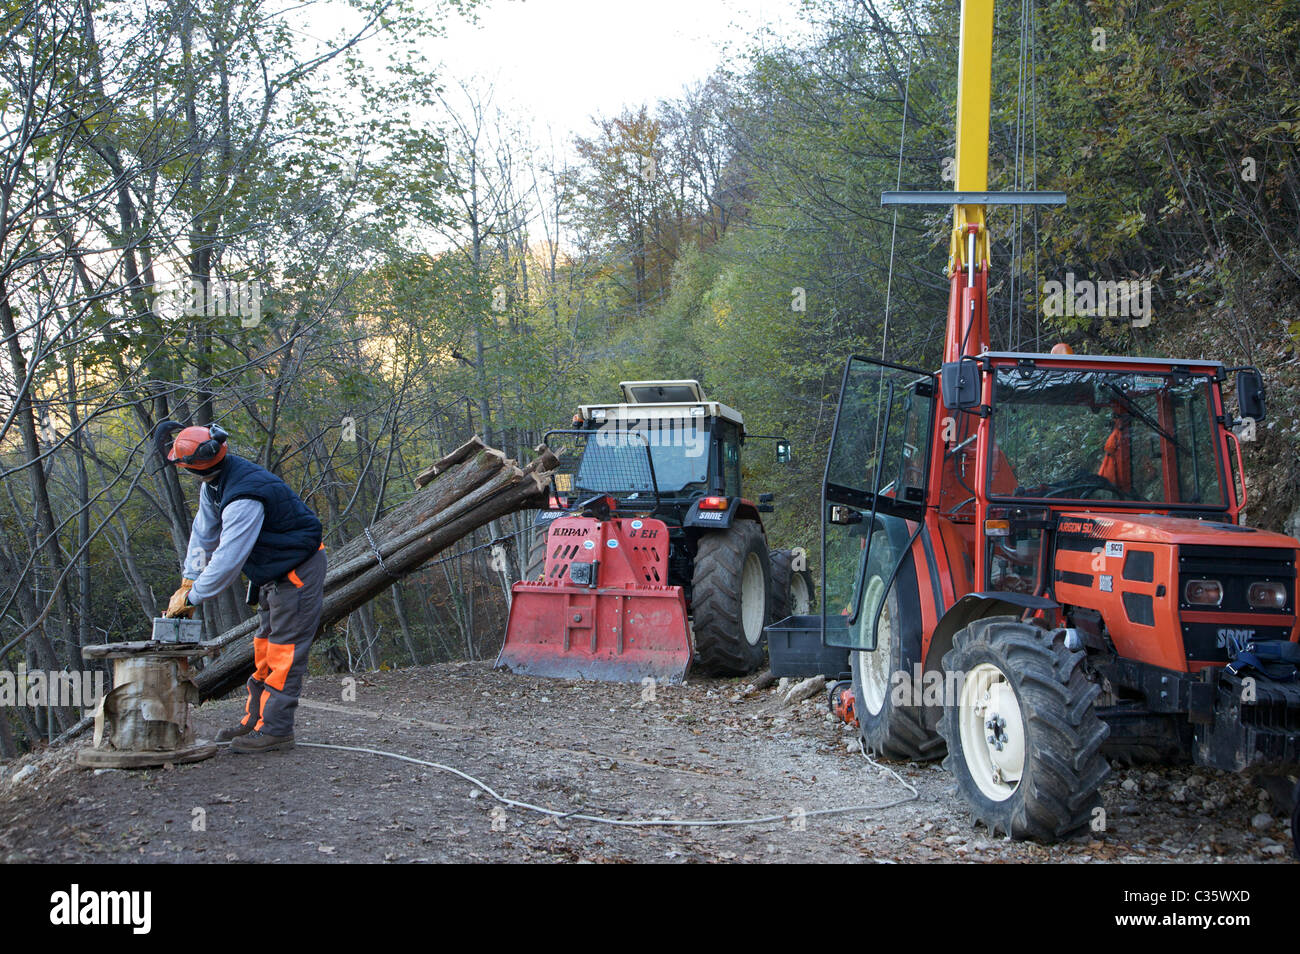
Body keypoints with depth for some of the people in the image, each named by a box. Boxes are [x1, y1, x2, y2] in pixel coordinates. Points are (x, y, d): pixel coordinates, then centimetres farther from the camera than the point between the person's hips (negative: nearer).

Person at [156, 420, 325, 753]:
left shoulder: (243, 498, -33)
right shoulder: (214, 483, -2)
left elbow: (228, 560, -31)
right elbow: (204, 534, 7)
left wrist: (191, 598, -20)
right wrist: (187, 583, 2)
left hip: (299, 571, -10)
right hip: (275, 570, 10)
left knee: (284, 650, -10)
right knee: (265, 645, 13)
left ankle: (275, 729, -9)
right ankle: (255, 719, 20)